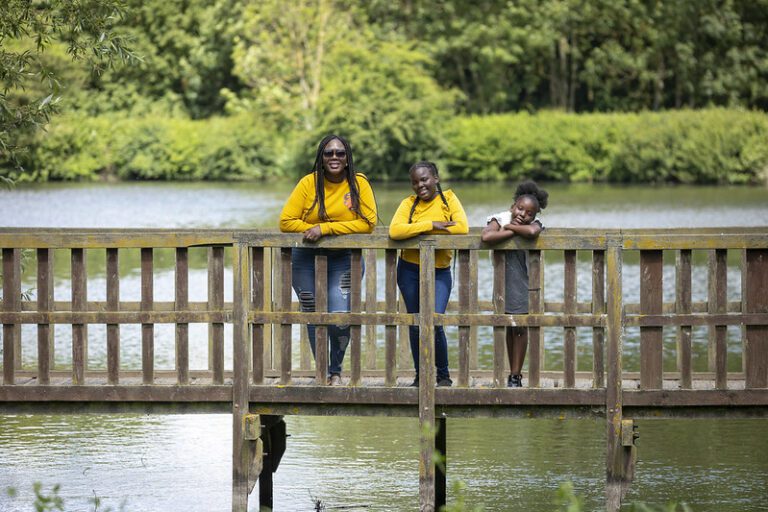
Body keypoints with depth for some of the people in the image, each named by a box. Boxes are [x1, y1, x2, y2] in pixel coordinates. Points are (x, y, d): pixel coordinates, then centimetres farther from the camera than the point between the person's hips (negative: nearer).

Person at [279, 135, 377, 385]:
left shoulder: (359, 183, -5)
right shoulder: (308, 183, -5)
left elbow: (368, 223, -14)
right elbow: (286, 222, -7)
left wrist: (325, 229, -19)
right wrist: (312, 230, -21)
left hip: (343, 260, -1)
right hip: (306, 258, 1)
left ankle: (336, 371, 12)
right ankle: (323, 372, 24)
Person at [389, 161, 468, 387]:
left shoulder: (448, 199, -1)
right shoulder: (409, 203, -1)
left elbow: (462, 228, -17)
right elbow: (395, 231, -18)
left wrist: (420, 231, -14)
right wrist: (432, 225, -23)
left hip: (439, 271, -2)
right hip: (410, 270, 2)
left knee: (435, 322, -14)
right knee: (415, 325, 7)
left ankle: (443, 375, 3)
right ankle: (421, 377, 19)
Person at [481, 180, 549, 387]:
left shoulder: (534, 223, -13)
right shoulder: (500, 219, -14)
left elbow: (532, 231, -40)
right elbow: (486, 236, -36)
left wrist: (510, 226, -25)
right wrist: (513, 231, -28)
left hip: (522, 280, -1)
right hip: (502, 278, 1)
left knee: (520, 326, 0)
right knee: (508, 327, 10)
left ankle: (515, 375, 5)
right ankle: (514, 374, 19)